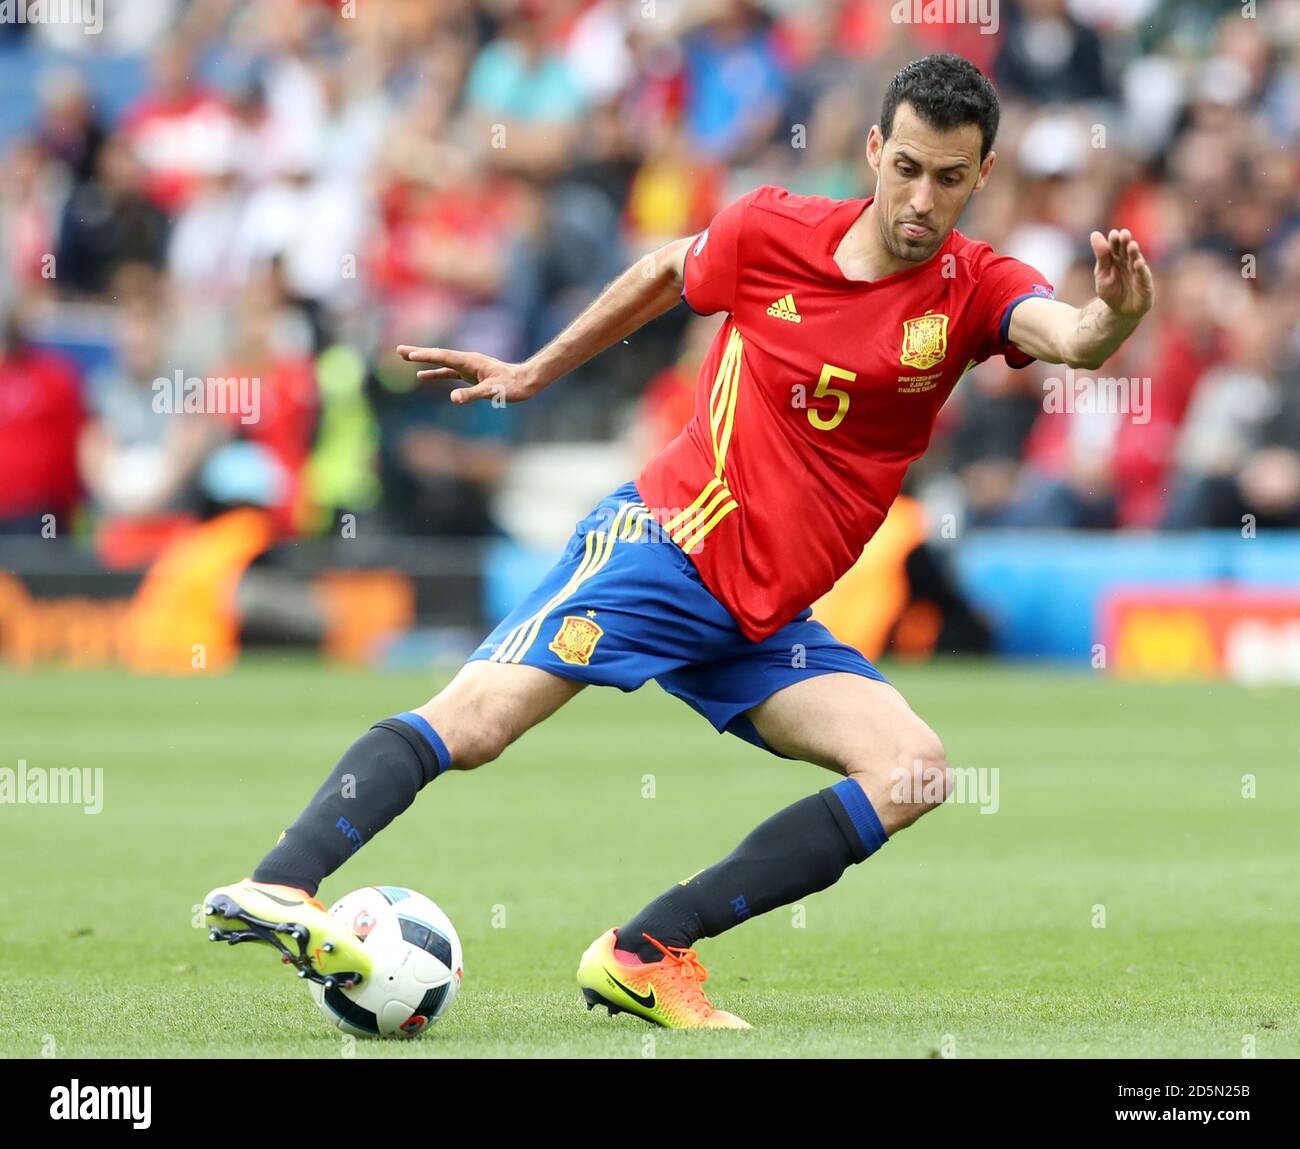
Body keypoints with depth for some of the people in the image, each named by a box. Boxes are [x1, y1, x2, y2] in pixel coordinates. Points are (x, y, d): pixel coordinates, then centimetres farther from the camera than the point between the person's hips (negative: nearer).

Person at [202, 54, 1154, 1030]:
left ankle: (646, 953, -18)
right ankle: (273, 889, -29)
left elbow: (1070, 337, -25)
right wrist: (536, 371, 28)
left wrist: (1114, 315, -50)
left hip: (767, 621, 3)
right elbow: (670, 271, 17)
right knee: (474, 720, -23)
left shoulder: (974, 290, -4)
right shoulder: (773, 232, -4)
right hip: (665, 543, -3)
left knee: (915, 772, -18)